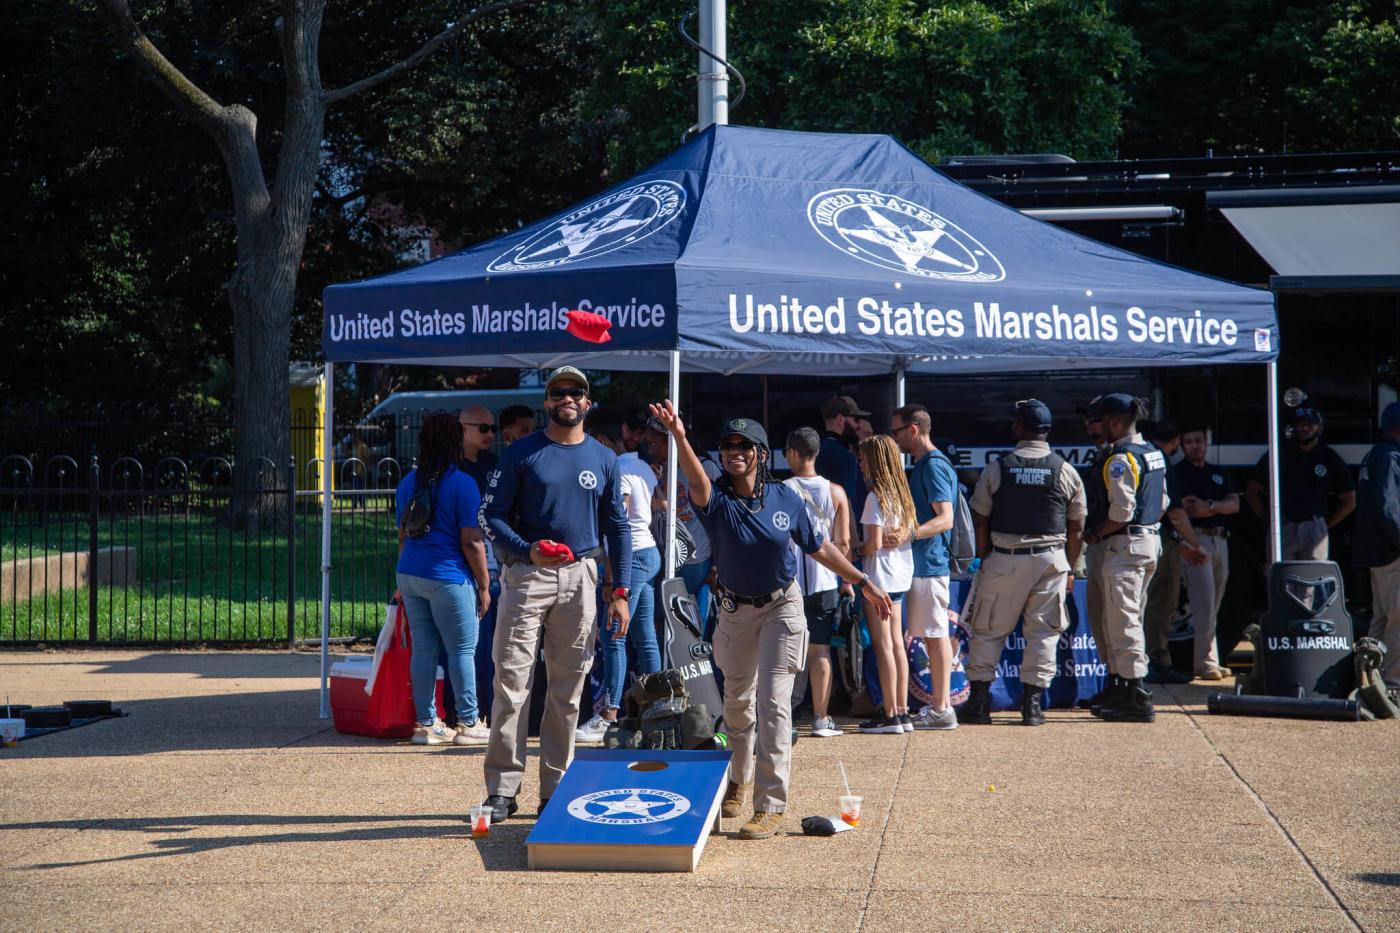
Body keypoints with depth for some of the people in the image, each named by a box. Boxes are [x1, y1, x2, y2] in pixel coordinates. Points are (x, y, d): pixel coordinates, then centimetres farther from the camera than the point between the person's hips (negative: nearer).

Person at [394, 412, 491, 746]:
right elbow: (471, 542, -11)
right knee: (462, 650, 2)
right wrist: (484, 585, -3)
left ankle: (426, 723, 12)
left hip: (410, 575, 6)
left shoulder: (407, 483, 11)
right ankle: (468, 723, 7)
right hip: (448, 577, -6)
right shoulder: (462, 484, -10)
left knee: (423, 649, 9)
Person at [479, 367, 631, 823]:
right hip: (526, 575, -3)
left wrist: (620, 590, 6)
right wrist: (526, 549, -17)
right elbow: (492, 514, 0)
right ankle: (502, 787, -5)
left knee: (568, 687, 6)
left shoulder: (604, 459, 11)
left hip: (580, 578, 3)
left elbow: (617, 527, 13)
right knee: (512, 679, -8)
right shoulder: (521, 453, 2)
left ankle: (555, 789, 14)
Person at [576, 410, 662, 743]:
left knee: (613, 637, -8)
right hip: (650, 553, 10)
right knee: (645, 638, 11)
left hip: (630, 557, -10)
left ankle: (608, 715, -8)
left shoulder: (618, 473, -14)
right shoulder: (642, 467, 13)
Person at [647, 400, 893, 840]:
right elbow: (696, 480, -39)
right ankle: (737, 780, 42)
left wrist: (864, 582, 0)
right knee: (736, 702, 17)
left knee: (773, 702, -11)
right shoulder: (717, 500, -14)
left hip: (782, 607, -2)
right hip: (735, 610, 2)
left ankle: (771, 805, -8)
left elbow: (819, 547, 2)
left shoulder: (786, 499, -10)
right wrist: (678, 436, -59)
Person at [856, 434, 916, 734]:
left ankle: (890, 715, -2)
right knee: (897, 643, 11)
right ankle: (902, 712, 14)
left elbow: (874, 543, -17)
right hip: (901, 575, 8)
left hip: (879, 576, -8)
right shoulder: (901, 493, 10)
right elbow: (910, 530, 14)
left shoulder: (876, 497, -15)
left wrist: (857, 549, 0)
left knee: (883, 645, -4)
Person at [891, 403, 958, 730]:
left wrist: (909, 533, -32)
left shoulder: (933, 465, -13)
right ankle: (938, 706, 15)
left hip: (929, 564, -10)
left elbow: (945, 519, -21)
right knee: (932, 636, 11)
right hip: (920, 564, 10)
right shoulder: (922, 465, 18)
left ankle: (941, 711, -4)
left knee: (935, 635, -7)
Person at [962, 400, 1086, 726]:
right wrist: (1069, 568, 13)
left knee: (988, 630, 8)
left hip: (1004, 558, -1)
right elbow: (1076, 528, 4)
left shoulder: (997, 468, -2)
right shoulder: (1065, 471, 2)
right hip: (1051, 559, 1)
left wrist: (984, 561, 9)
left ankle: (979, 701, 7)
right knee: (1043, 632, 7)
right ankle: (1032, 702, 5)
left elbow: (980, 521, 0)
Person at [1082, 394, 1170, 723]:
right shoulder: (1153, 453, 13)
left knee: (1123, 622, -6)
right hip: (1152, 541, 10)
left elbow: (1122, 512, -22)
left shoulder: (1120, 459, -17)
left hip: (1125, 546, -10)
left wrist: (1095, 533, -8)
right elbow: (1162, 502, 18)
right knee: (1128, 619, 18)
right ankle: (1123, 691, 25)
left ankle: (1138, 701, -8)